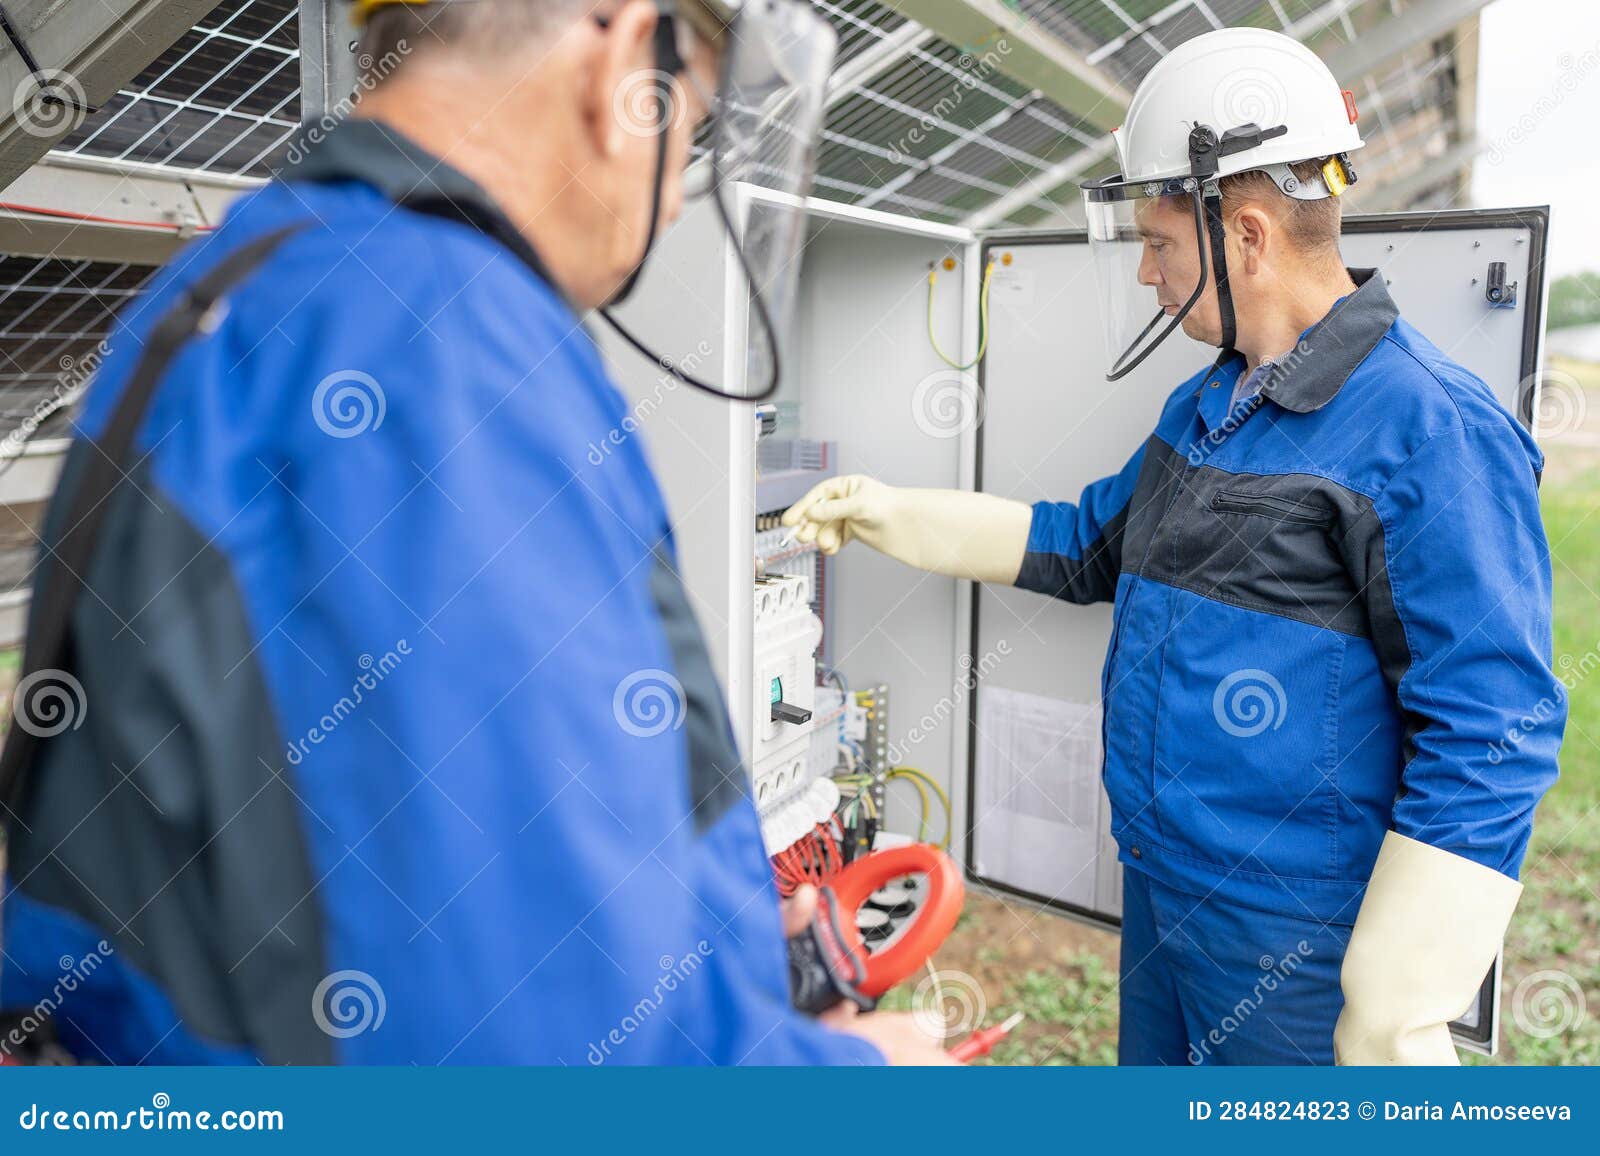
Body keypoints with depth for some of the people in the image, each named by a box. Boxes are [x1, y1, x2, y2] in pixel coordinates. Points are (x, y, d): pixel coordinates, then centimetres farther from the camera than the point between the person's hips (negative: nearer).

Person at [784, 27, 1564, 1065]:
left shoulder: (1432, 432, -21)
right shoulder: (1205, 406, 7)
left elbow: (1492, 738, -23)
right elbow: (1092, 545, 19)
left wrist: (1396, 1020, -21)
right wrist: (893, 515, 14)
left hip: (1293, 943, -8)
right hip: (1160, 891, 8)